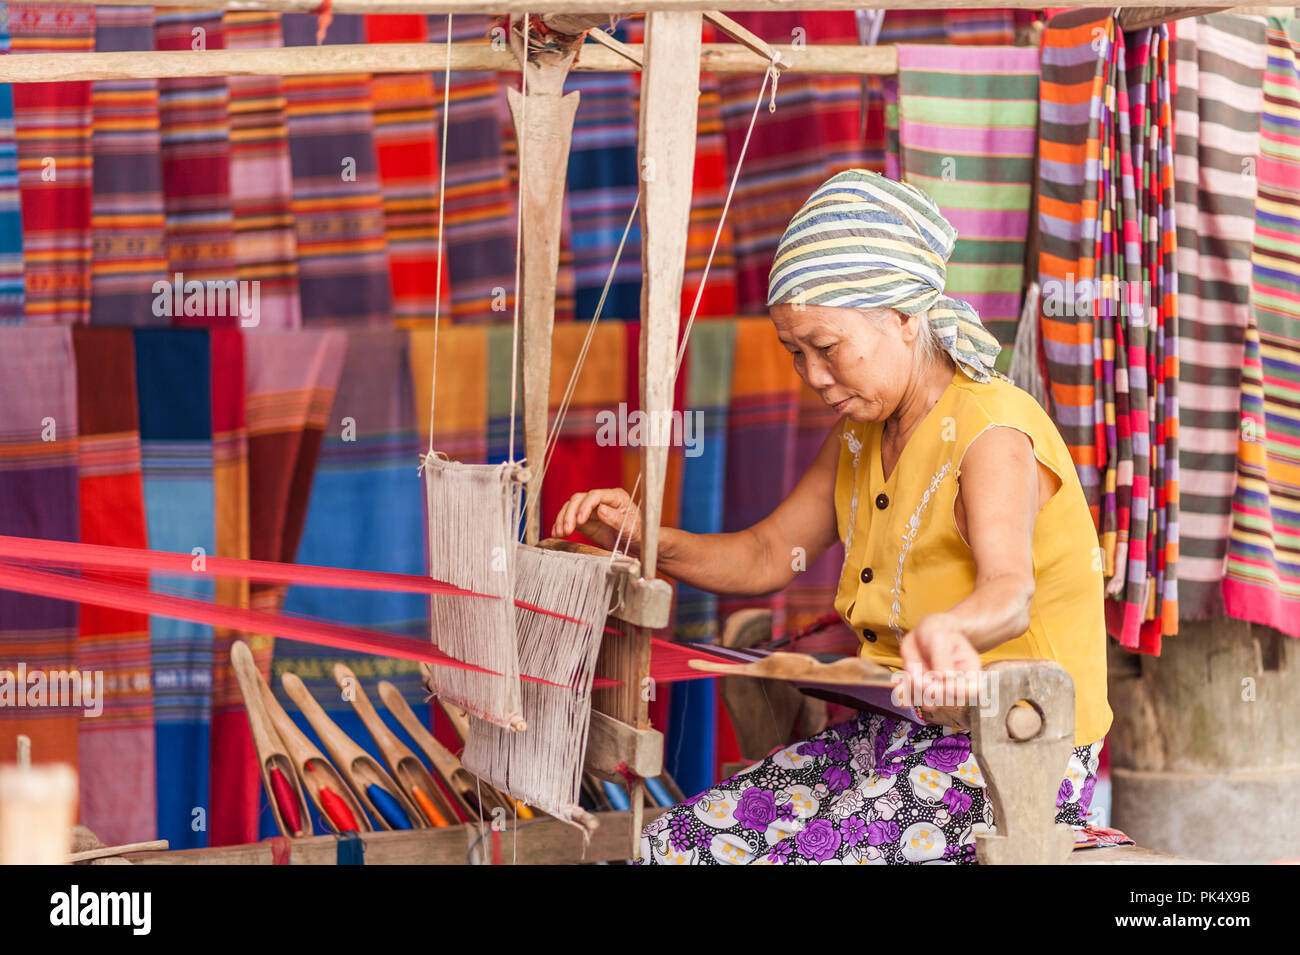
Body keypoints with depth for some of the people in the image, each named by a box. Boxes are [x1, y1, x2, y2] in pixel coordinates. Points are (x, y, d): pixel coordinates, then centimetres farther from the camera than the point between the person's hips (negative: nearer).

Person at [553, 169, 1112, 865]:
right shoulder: (862, 434, 10)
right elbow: (765, 558, 17)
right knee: (673, 840, -7)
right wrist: (645, 538, -1)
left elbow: (1009, 588, -38)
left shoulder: (992, 434, -19)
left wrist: (947, 631, -62)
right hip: (899, 731, 8)